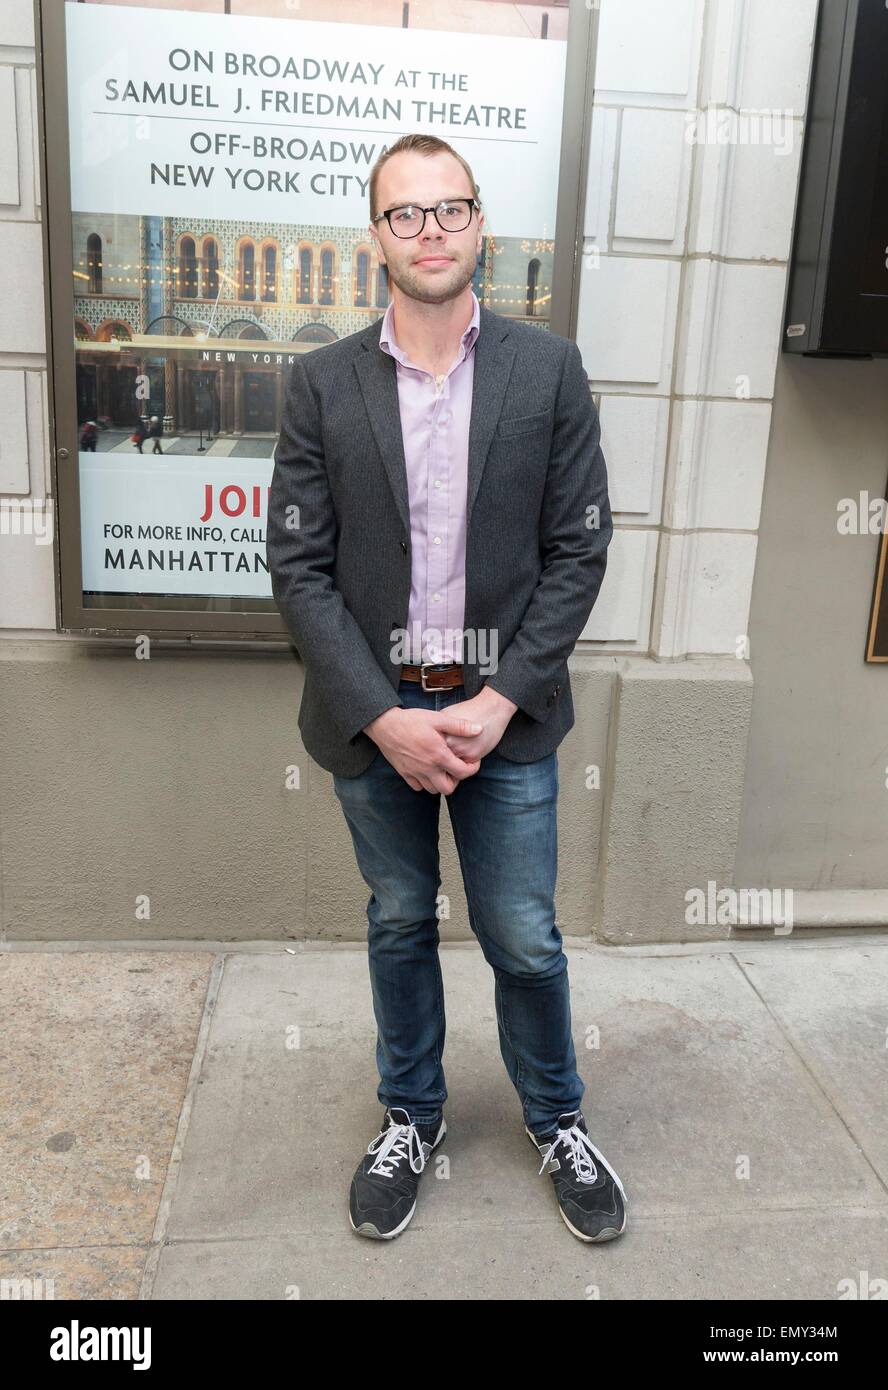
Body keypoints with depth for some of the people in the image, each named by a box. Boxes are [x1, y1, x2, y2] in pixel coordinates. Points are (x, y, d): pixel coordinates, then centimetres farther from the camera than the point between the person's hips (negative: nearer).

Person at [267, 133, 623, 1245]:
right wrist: (385, 716, -13)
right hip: (373, 716, 1)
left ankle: (556, 1120, 36)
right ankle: (410, 1114, 40)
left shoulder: (549, 370, -1)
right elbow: (298, 567, -4)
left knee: (523, 939, 10)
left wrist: (499, 702, -12)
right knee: (399, 925, 17)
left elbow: (578, 548, -3)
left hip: (506, 715, 0)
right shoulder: (322, 384, -1)